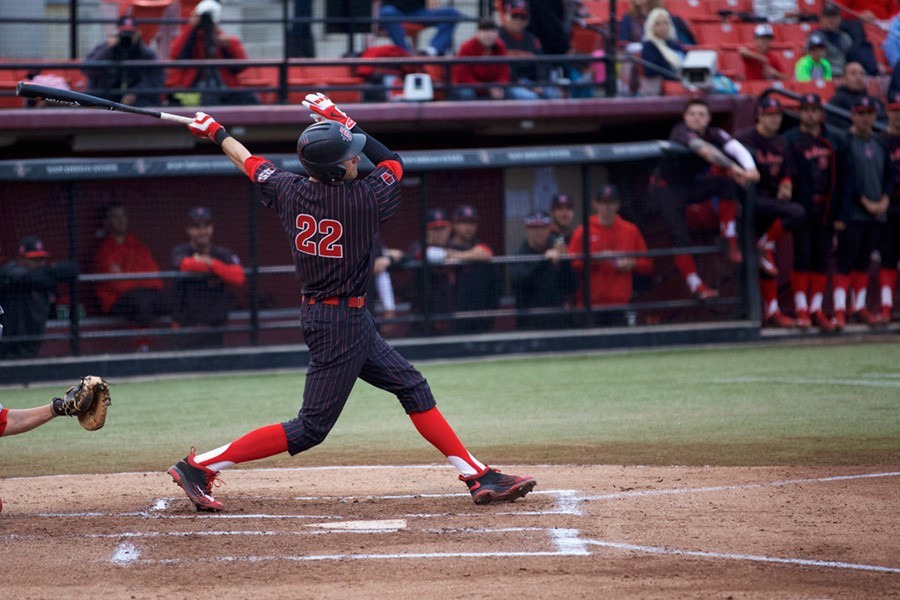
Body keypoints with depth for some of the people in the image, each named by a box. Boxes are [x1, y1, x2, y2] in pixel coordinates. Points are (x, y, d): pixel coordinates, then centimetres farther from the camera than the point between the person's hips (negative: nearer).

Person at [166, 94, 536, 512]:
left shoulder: (289, 192, -4)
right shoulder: (361, 198, -19)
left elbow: (248, 163, 14)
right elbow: (393, 162, 0)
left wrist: (216, 133, 31)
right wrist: (344, 121, 2)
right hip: (341, 323, -9)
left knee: (412, 388, 12)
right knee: (312, 427, -4)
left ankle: (478, 477, 14)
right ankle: (200, 465, -4)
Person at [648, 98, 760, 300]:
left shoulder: (714, 134, -11)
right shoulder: (681, 132, -25)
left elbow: (735, 147, -30)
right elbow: (705, 150, -43)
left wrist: (750, 168, -51)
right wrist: (733, 167, -53)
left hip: (691, 186, 5)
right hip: (666, 190, -5)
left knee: (727, 183, -19)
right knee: (680, 238, -18)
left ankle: (730, 239, -14)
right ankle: (695, 285, -10)